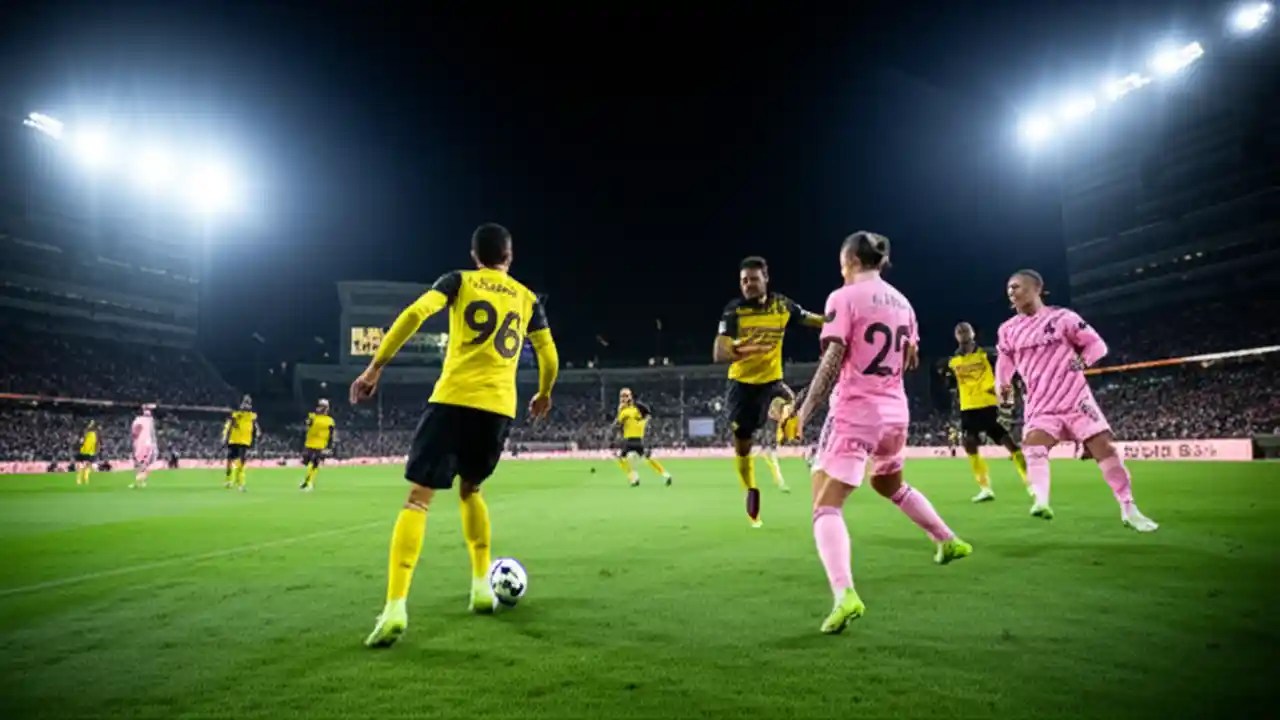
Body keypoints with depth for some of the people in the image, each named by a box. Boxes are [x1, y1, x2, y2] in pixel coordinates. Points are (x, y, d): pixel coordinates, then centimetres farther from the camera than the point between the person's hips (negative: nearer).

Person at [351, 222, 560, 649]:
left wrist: (375, 367, -6)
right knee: (470, 489, 24)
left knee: (419, 497, -3)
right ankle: (482, 587, 23)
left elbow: (415, 314, -7)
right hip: (499, 407, 3)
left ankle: (395, 607, -15)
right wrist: (544, 394, 36)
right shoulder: (527, 299, 17)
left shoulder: (459, 281, 9)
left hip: (454, 400, -3)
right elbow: (549, 357, 17)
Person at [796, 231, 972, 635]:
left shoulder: (844, 298, -10)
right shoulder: (901, 302, 11)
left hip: (854, 413, -7)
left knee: (825, 506, -9)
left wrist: (805, 410, -14)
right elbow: (909, 361, 17)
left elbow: (832, 362, -17)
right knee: (890, 485, 34)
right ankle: (949, 542, 46)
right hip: (894, 411, 7)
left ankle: (845, 596, -26)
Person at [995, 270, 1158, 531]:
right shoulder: (1008, 329, 6)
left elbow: (1096, 344, 1)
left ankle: (1129, 510, 10)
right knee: (1033, 446, -24)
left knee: (1104, 448, -3)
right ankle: (1041, 502, -35)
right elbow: (1004, 362, 20)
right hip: (1040, 403, 2)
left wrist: (1082, 360, -16)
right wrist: (1004, 388, 6)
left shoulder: (1061, 316, -5)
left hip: (1074, 396, -2)